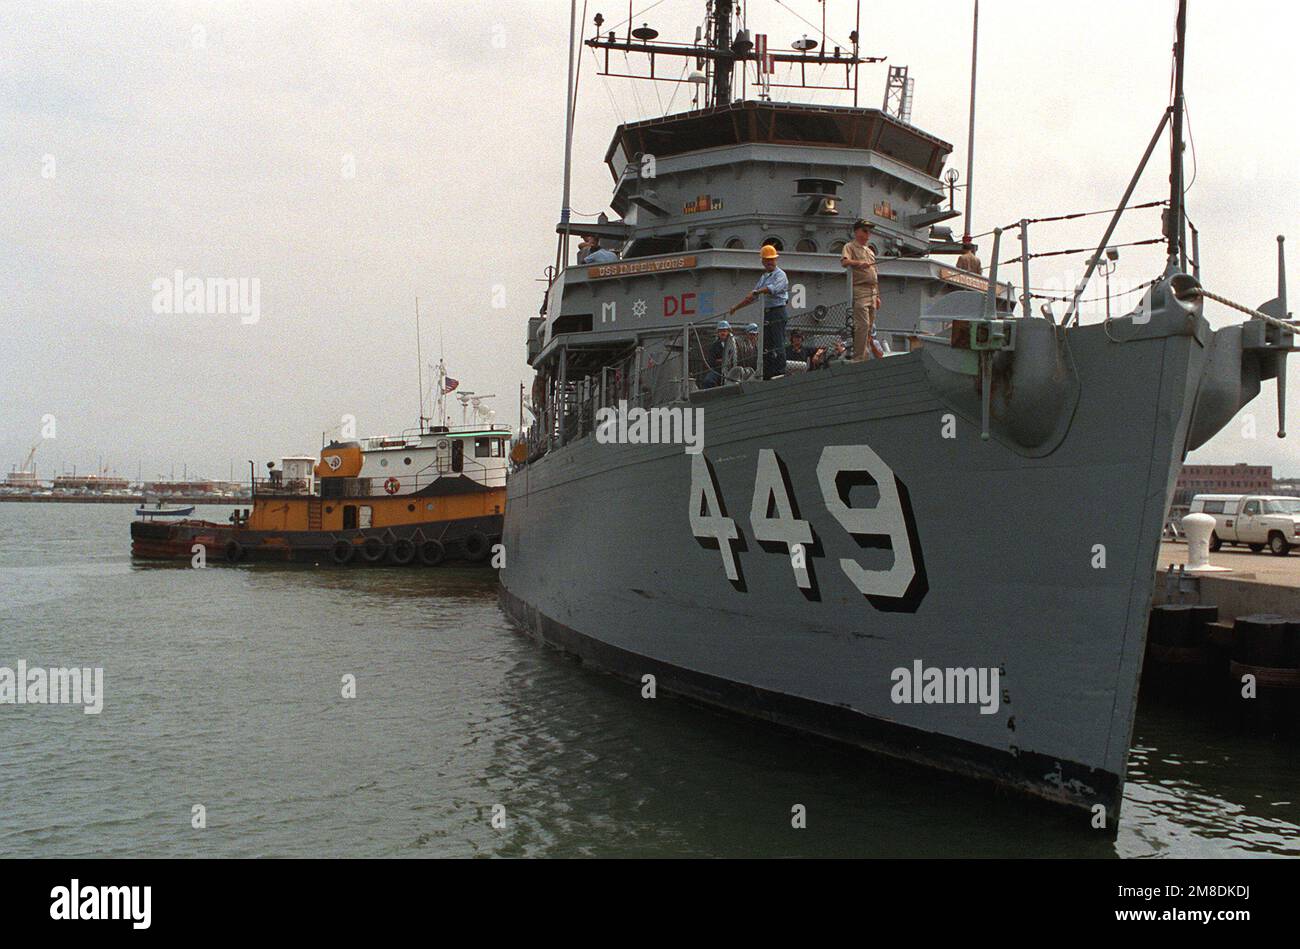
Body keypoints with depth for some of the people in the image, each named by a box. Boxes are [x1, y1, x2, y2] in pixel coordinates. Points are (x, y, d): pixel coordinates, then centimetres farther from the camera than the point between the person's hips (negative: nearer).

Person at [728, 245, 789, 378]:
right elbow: (751, 297, 29)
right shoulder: (763, 277, 23)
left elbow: (773, 288, -26)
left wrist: (757, 291, -40)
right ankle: (767, 375, 8)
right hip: (765, 314, 8)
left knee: (777, 344, -13)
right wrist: (735, 308, 28)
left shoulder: (780, 275, -3)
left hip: (777, 313, -8)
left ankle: (780, 372, -16)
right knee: (765, 345, 6)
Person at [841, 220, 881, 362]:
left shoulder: (870, 251, 26)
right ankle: (858, 359, -15)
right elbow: (844, 262, -19)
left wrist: (877, 296, 22)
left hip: (872, 292, 8)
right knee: (863, 325, -16)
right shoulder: (850, 247, 2)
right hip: (859, 291, -8)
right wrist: (859, 263, -38)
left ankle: (865, 357, 13)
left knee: (870, 327, 8)